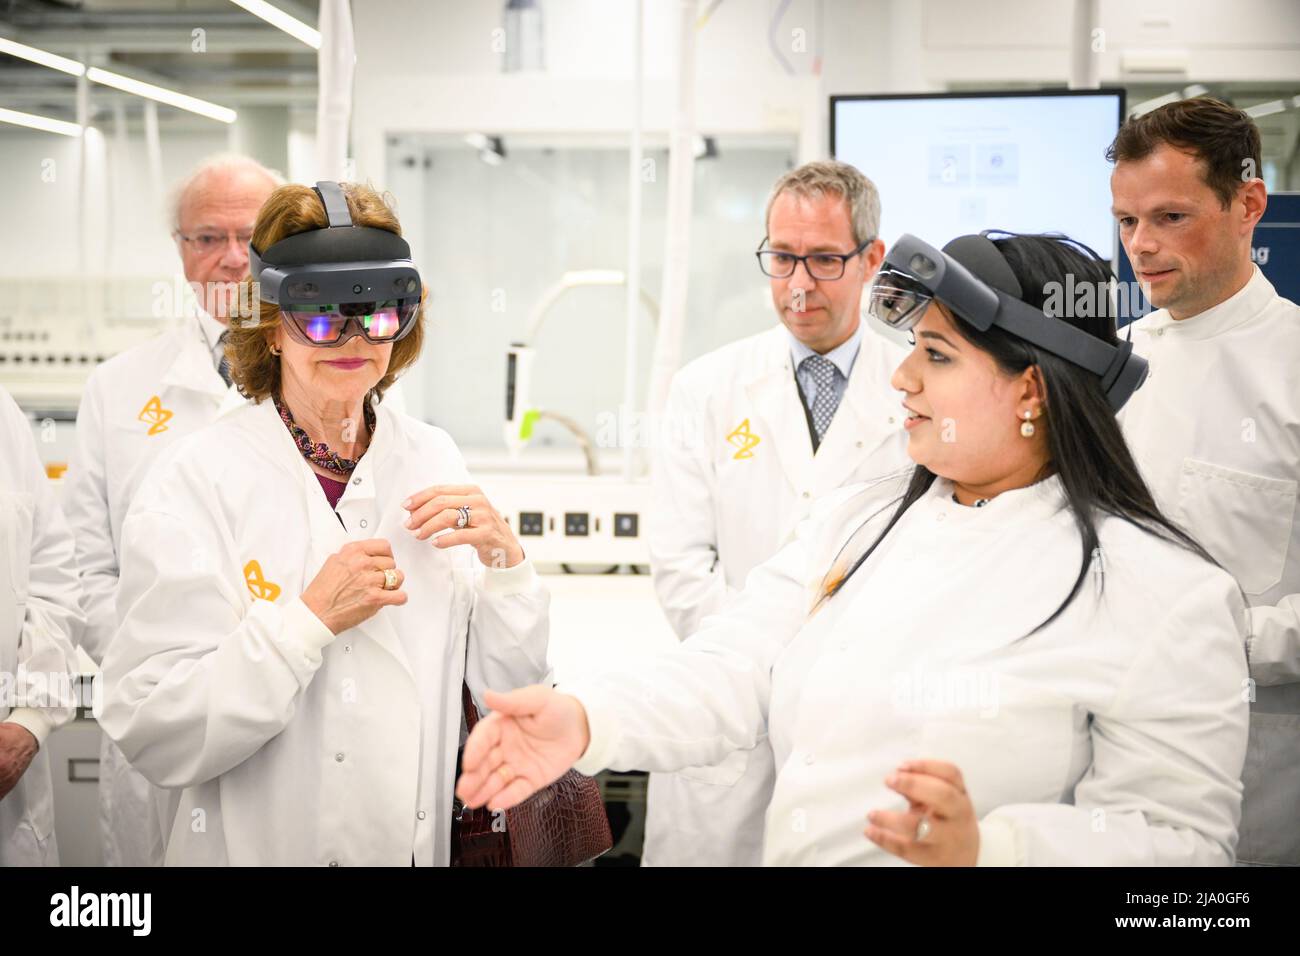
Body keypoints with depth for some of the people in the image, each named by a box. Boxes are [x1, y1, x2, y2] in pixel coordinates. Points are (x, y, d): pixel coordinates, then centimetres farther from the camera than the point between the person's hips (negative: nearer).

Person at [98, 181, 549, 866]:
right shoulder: (194, 482, -14)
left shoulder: (434, 460, -1)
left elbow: (510, 694, 0)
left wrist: (504, 562, -14)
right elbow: (152, 738, -20)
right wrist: (308, 621, -26)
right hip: (261, 846, -4)